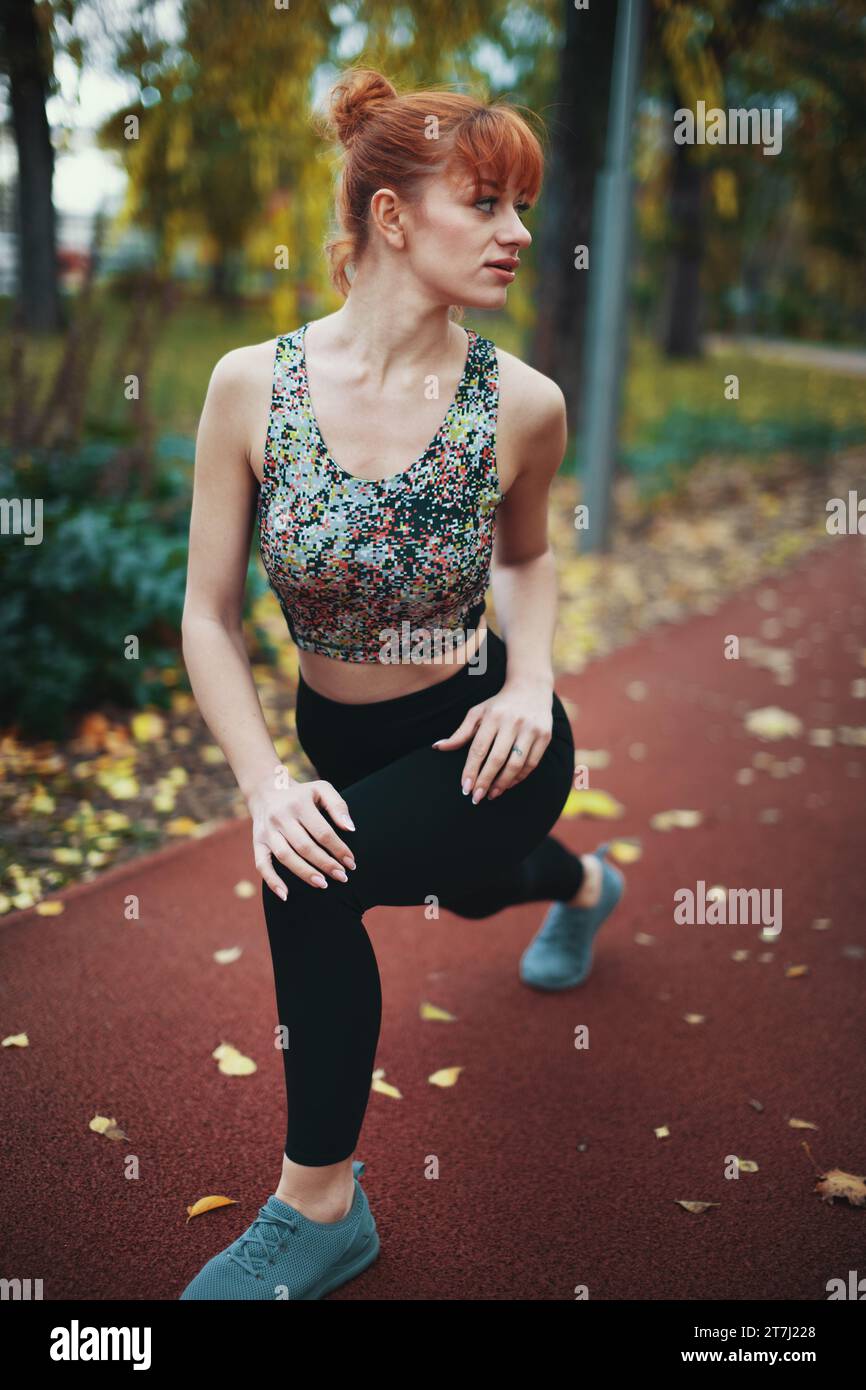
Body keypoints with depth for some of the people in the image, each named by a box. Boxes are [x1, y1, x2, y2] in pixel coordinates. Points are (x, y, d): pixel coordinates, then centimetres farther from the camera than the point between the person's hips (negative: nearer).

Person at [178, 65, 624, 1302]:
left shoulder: (522, 404, -19)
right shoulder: (252, 384, -18)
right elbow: (209, 613, -13)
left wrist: (532, 682, -14)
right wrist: (266, 784, -24)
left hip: (480, 739, -3)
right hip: (338, 737, 4)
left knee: (315, 886, -30)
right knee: (463, 886, 32)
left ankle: (319, 1207, -5)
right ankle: (580, 886, 72)